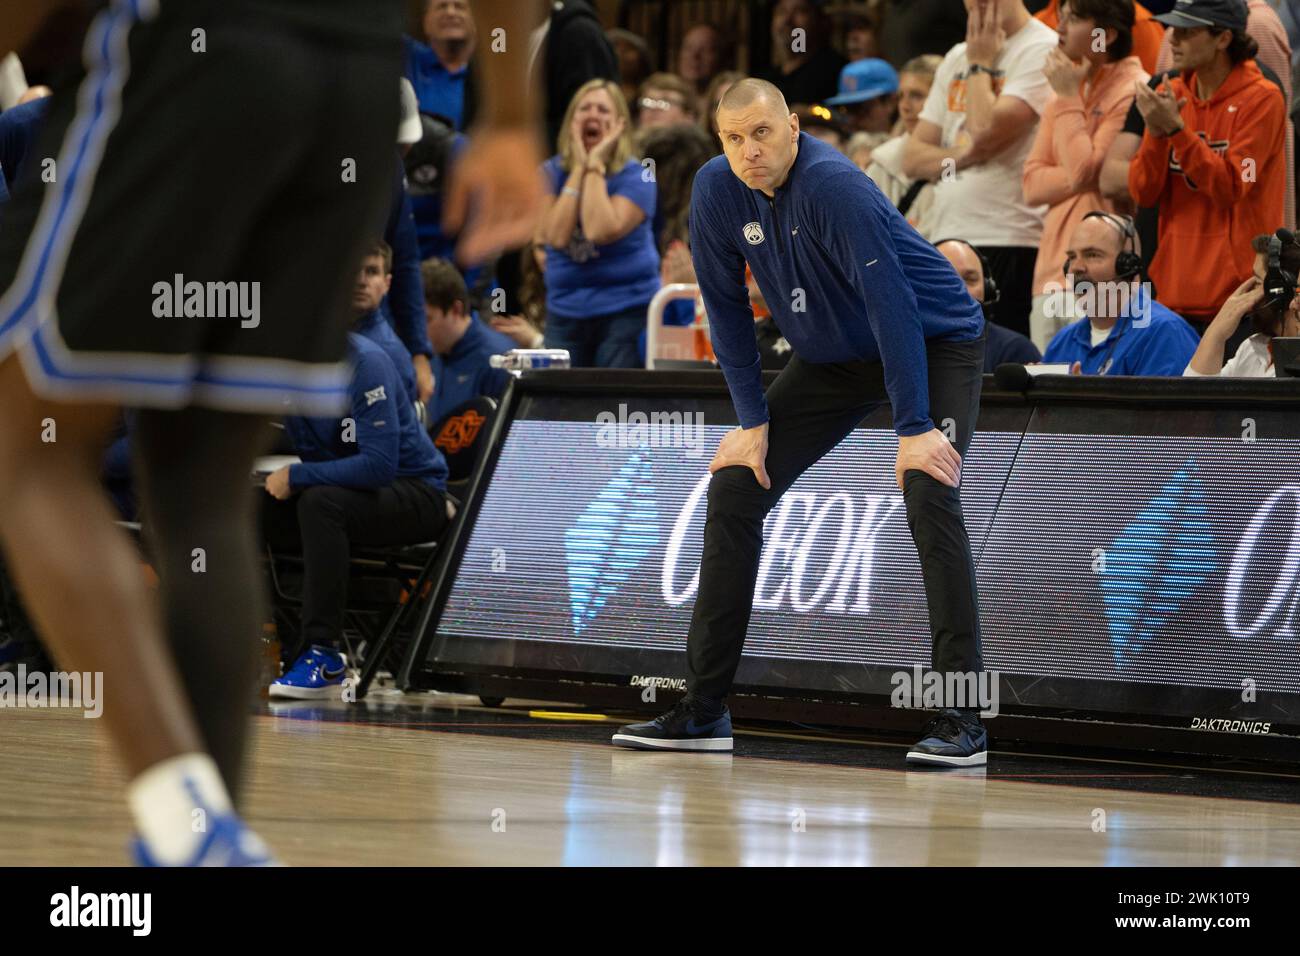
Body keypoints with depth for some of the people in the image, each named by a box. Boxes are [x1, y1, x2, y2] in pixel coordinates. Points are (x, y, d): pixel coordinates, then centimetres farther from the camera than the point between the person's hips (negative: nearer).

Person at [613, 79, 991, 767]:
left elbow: (890, 304, -32)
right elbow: (726, 308, -2)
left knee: (929, 499, -26)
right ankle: (702, 712, 5)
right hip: (831, 359, 7)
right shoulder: (716, 191, -12)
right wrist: (753, 421, -6)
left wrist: (913, 429, -33)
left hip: (934, 343, -7)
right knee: (733, 492, -1)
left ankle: (961, 720, -24)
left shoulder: (834, 187, -31)